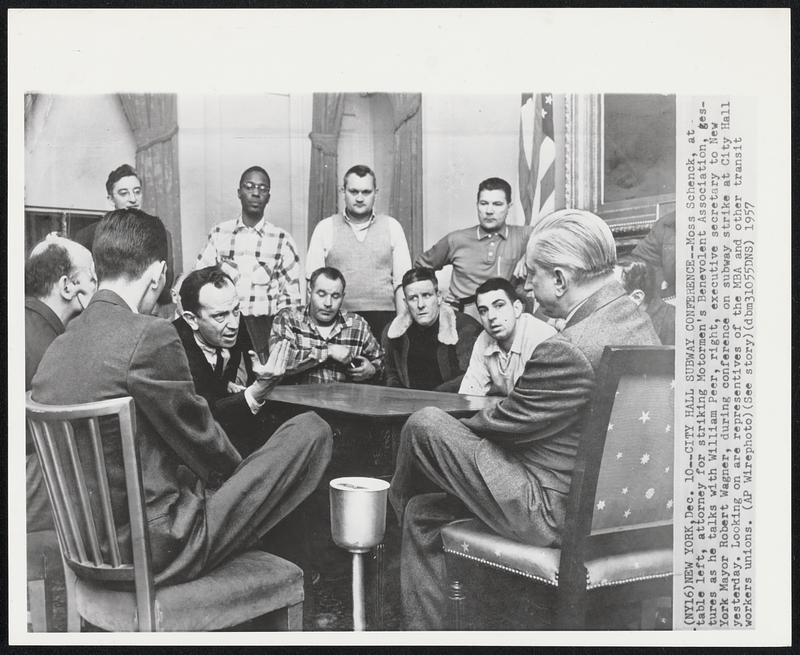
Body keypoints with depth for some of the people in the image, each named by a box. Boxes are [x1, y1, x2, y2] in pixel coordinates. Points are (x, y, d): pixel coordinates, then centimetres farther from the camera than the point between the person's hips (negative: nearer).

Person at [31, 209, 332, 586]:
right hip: (162, 548, -9)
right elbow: (199, 438, -11)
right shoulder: (150, 336, -22)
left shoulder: (56, 348, 4)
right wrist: (243, 471, 10)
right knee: (311, 432, -2)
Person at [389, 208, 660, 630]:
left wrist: (450, 433, 5)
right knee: (424, 515, 16)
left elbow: (503, 424, -16)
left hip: (551, 513, -10)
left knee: (423, 425, -7)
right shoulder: (636, 319, 4)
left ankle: (398, 503, 24)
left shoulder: (569, 350, -28)